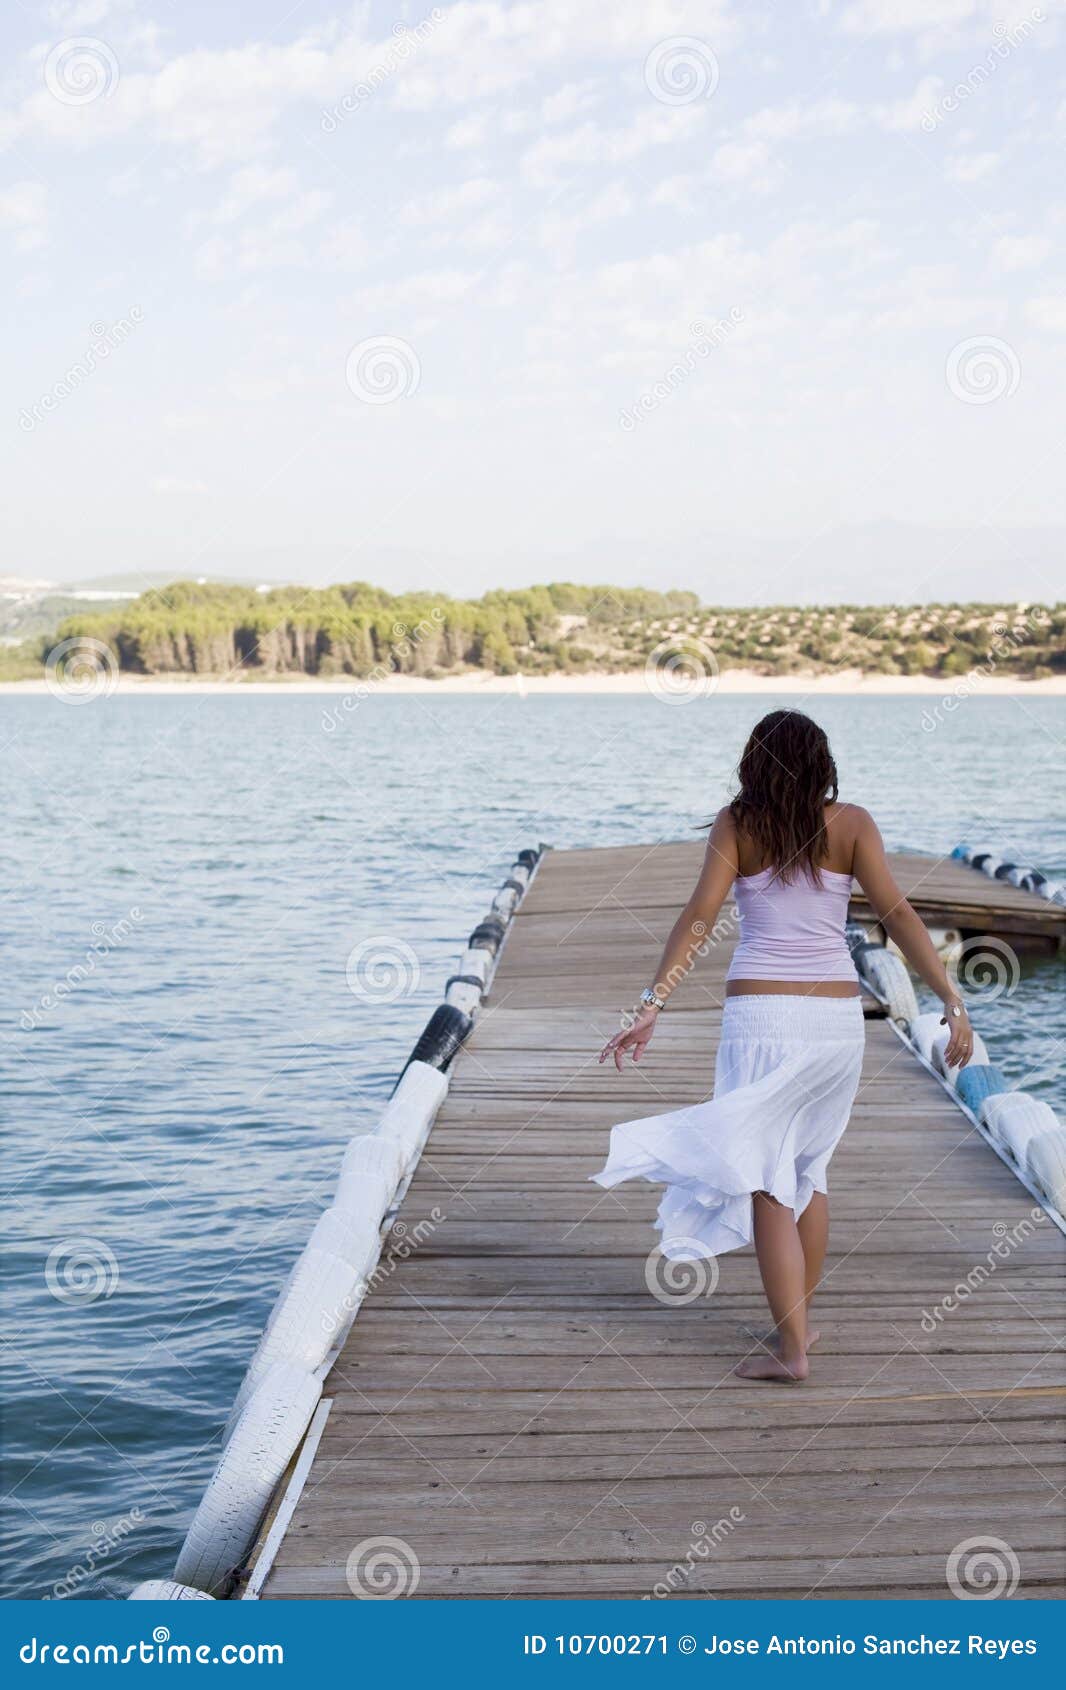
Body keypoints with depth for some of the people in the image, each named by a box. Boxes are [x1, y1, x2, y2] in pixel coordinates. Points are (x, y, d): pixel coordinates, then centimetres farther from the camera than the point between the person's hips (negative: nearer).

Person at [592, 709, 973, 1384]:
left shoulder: (736, 825, 1)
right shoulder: (851, 824, 3)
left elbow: (698, 918, -10)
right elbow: (896, 912, -6)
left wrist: (653, 1005, -13)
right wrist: (952, 1000, -7)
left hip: (761, 1018, -3)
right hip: (837, 1018, 3)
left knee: (768, 1179, 1)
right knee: (810, 1169, 19)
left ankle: (791, 1349, -4)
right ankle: (798, 1321, 27)